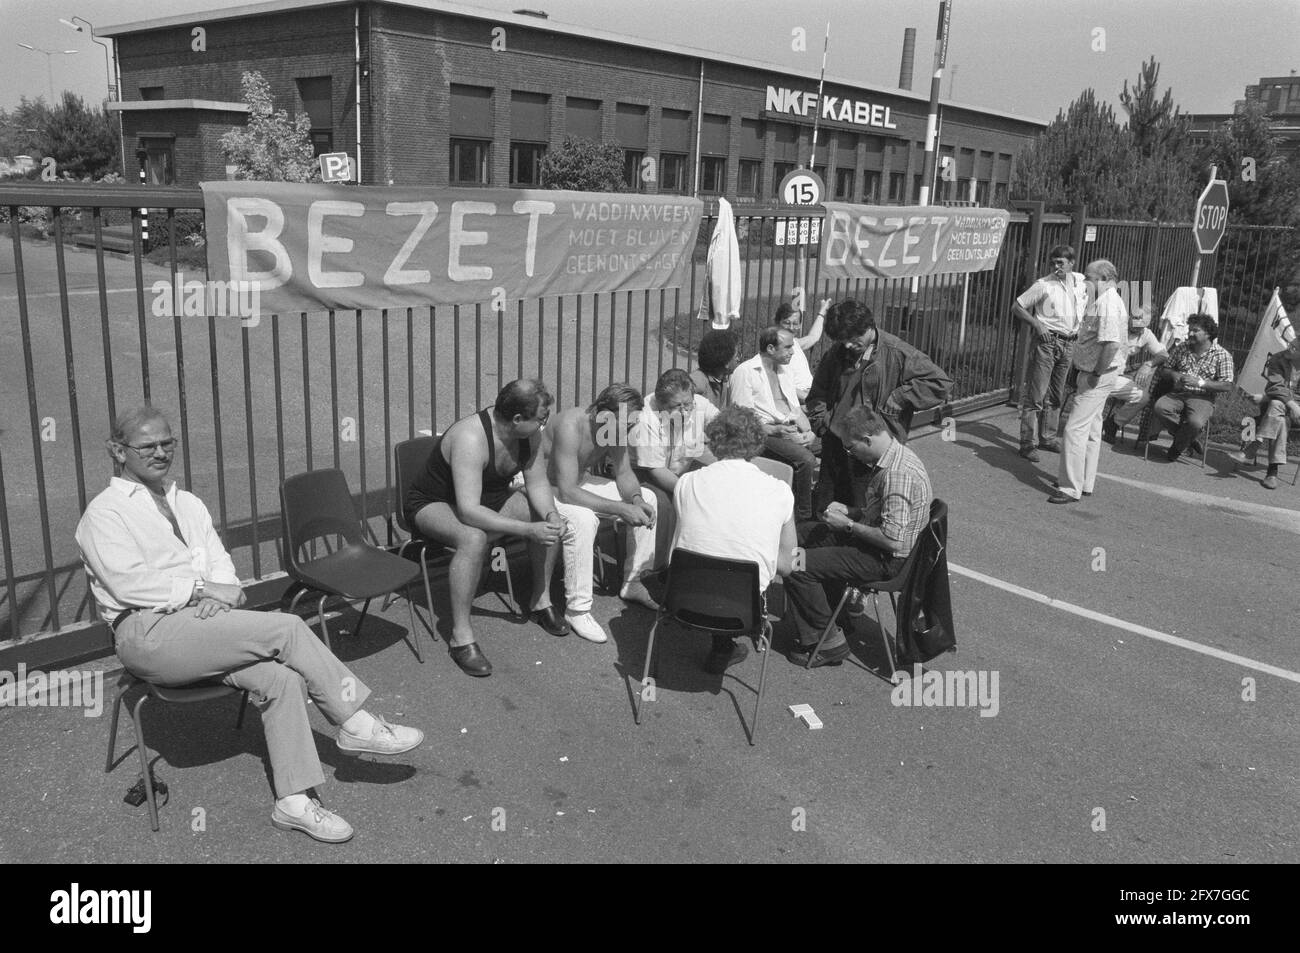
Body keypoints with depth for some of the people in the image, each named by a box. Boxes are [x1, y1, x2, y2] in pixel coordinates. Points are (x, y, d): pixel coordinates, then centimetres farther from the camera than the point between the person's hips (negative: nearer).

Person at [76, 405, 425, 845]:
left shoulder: (187, 503, 22)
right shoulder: (104, 512, 2)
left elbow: (219, 561, 14)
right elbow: (129, 583, -12)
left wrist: (220, 591, -9)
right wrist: (204, 588, -14)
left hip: (200, 623, 6)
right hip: (148, 634, -6)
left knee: (280, 678, -22)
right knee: (287, 628, -23)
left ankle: (293, 801, -18)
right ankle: (356, 724, -12)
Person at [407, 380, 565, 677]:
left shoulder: (530, 433, -14)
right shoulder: (471, 438, -37)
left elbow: (537, 484, -4)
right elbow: (468, 511, -42)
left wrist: (550, 514, -26)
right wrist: (527, 530, -45)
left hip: (490, 498, 8)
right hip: (434, 505, -8)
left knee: (550, 519, -6)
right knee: (474, 538, -39)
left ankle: (541, 601, 12)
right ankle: (461, 637, -27)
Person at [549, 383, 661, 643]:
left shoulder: (617, 427, -11)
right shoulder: (571, 426, -35)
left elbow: (624, 473, 1)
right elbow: (567, 492, -38)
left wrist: (636, 499, -21)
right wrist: (621, 509, -39)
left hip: (580, 481, 8)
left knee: (648, 500, 1)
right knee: (583, 519, -37)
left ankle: (633, 583, 14)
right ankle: (577, 610, -23)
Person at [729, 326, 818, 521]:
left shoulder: (784, 369, 20)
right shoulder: (745, 372, -4)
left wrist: (807, 430, 0)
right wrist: (777, 430, -20)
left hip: (791, 430, 7)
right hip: (764, 434, -7)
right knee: (806, 459, -29)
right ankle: (803, 517, -16)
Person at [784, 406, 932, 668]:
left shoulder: (897, 474, -29)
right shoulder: (897, 455, 3)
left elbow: (893, 540, -30)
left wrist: (848, 525, -19)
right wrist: (849, 511, 5)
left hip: (888, 560, -11)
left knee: (797, 567, -14)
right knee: (805, 536, 23)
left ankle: (829, 642, 1)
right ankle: (838, 610, 30)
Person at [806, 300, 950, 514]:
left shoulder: (898, 353, -9)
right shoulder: (836, 354, 6)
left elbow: (941, 383, -9)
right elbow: (818, 392, 21)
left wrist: (897, 398, -13)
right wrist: (820, 420, 4)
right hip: (834, 444, 5)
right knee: (824, 511, 12)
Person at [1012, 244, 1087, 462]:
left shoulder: (1081, 281, 8)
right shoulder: (1043, 285, -8)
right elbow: (1017, 307, -7)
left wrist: (1080, 327, 9)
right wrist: (1037, 325, -17)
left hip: (1068, 344, 6)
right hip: (1046, 341, -6)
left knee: (1057, 395, 14)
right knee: (1036, 394, -7)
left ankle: (1047, 437, 25)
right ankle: (1028, 442, -5)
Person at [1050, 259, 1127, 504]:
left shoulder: (1107, 303, -19)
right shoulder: (1105, 300, 15)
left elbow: (1111, 344, -29)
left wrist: (1096, 374, -22)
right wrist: (1077, 367, 13)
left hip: (1098, 376, -11)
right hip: (1092, 372, 11)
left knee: (1075, 430, -9)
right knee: (1091, 429, 17)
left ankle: (1071, 488, -5)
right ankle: (1085, 483, 27)